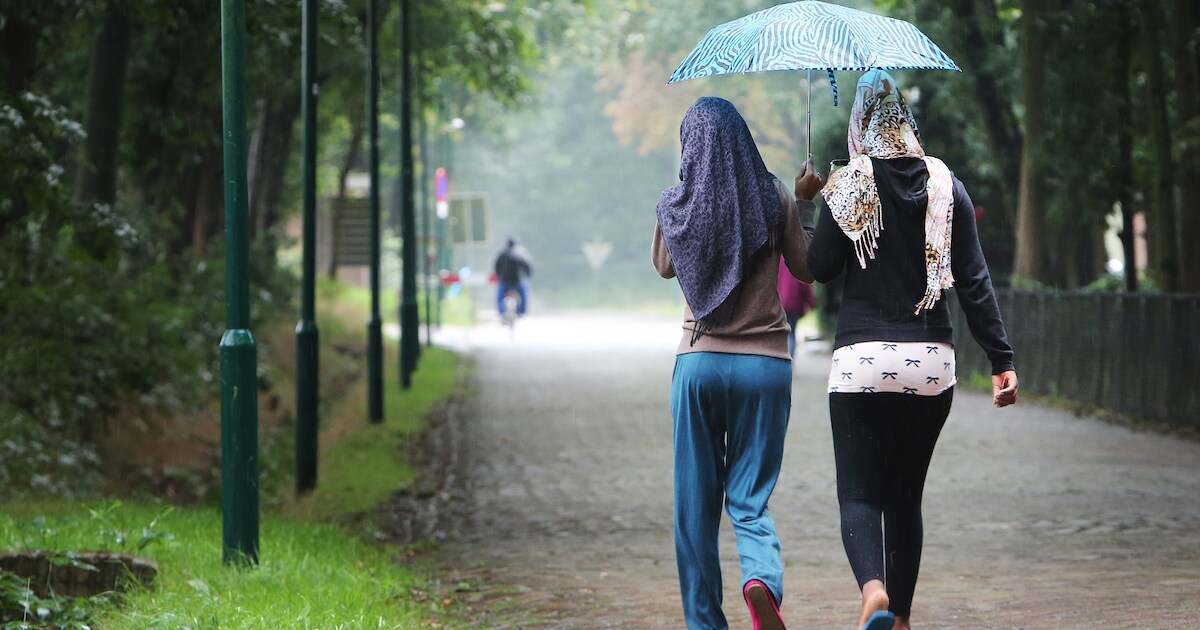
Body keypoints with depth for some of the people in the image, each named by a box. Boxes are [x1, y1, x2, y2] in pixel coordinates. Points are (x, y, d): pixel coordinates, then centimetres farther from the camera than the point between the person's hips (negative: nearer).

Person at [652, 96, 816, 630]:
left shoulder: (675, 206, -2)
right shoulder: (774, 199, -5)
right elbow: (806, 269, 6)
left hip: (698, 362, 0)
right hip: (764, 364, 0)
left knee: (694, 504, 10)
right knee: (750, 498, 6)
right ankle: (764, 577, -24)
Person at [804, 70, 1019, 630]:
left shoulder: (848, 186, -3)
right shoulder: (947, 187, 5)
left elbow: (820, 268, 0)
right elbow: (974, 281, 2)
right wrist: (1000, 359, 3)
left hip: (862, 358, -3)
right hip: (932, 362, 3)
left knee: (859, 494, -3)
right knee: (906, 496, 15)